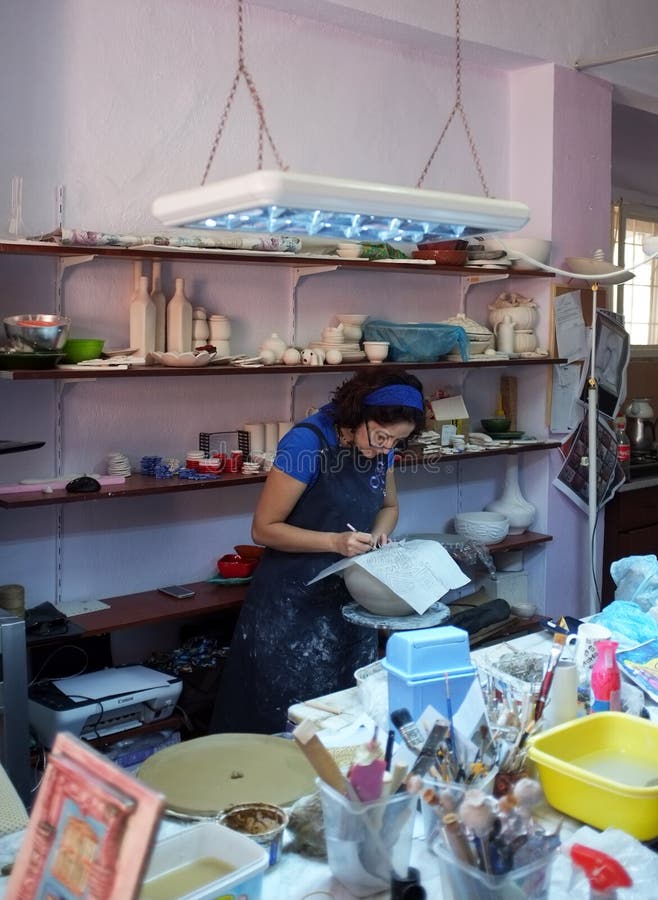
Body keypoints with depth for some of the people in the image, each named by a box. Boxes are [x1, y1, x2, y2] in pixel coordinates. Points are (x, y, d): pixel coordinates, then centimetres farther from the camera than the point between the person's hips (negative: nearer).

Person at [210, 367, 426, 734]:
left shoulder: (380, 447, -1)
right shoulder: (307, 442, -20)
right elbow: (264, 528, -15)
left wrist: (379, 534, -5)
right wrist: (335, 542, -24)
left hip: (351, 599, 6)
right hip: (295, 603, -6)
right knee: (290, 718, 2)